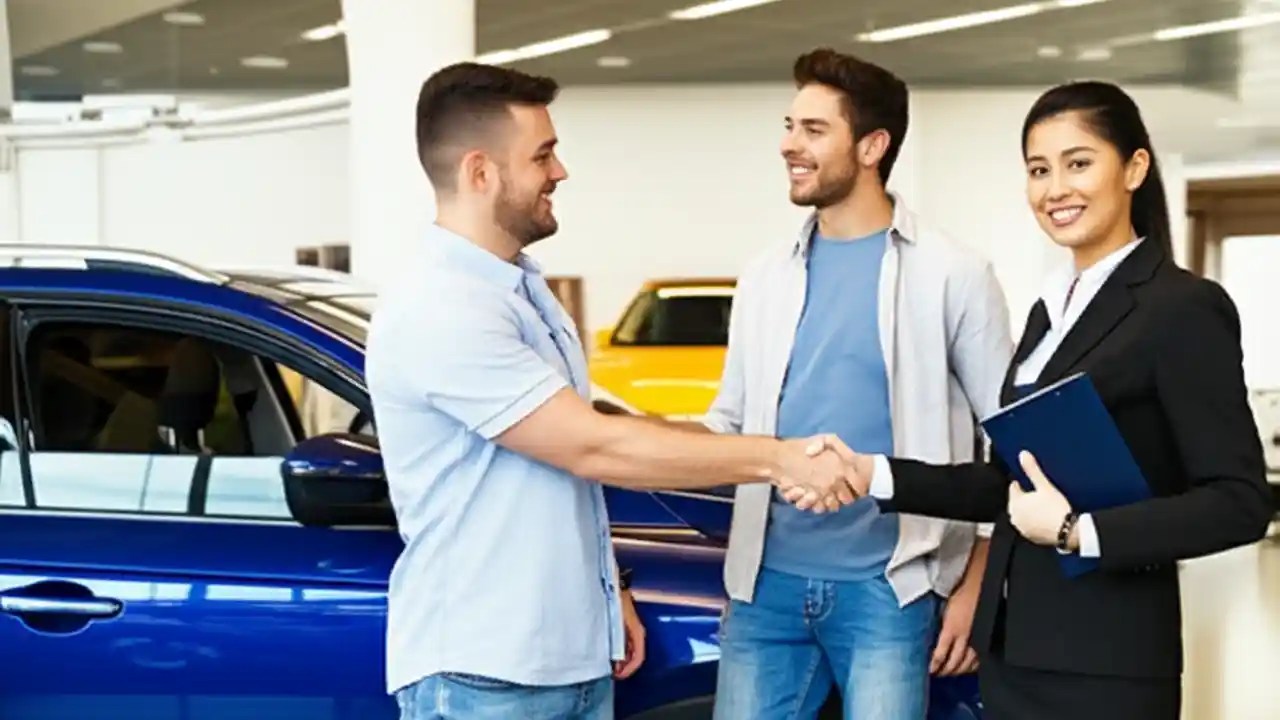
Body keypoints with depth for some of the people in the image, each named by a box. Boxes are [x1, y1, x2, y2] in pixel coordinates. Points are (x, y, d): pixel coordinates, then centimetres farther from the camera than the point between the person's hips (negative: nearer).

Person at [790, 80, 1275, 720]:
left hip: (1106, 663, -7)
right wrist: (875, 476, 5)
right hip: (1013, 647, 7)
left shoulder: (1185, 307, -11)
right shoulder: (1050, 308, 13)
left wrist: (1077, 531, -20)